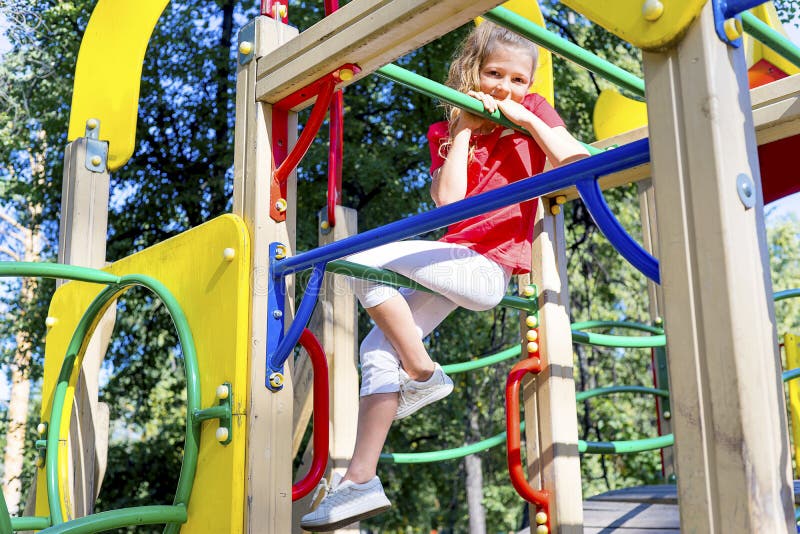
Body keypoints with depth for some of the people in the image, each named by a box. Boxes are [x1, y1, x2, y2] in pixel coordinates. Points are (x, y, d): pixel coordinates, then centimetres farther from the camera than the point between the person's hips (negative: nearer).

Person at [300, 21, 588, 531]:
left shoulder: (533, 112, 7)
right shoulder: (446, 133, 14)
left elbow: (579, 164, -11)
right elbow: (448, 200, -3)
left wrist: (523, 116, -9)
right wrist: (462, 131, -1)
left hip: (489, 266, -6)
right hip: (454, 261, 6)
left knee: (364, 262, -23)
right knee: (380, 347, -3)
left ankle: (424, 374, -9)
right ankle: (362, 479, 2)